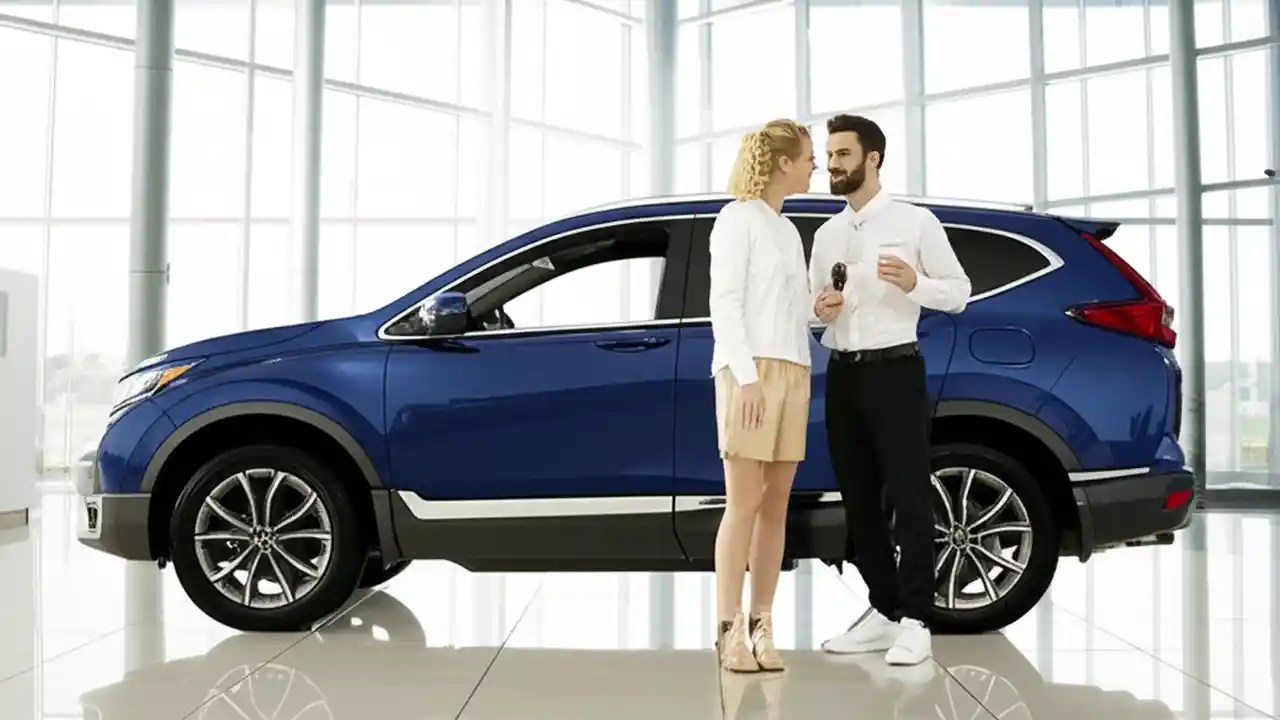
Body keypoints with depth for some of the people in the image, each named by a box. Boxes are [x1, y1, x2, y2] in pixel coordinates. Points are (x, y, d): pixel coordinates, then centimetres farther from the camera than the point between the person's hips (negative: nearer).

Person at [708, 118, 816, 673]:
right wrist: (746, 375, -17)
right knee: (744, 503, -8)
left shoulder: (788, 231, 22)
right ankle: (729, 631, -4)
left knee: (775, 506, 3)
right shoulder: (737, 217, 0)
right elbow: (724, 303, -9)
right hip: (749, 372, -7)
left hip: (793, 373, 7)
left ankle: (762, 627, 7)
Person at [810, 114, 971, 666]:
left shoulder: (915, 221, 1)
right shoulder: (825, 234, 15)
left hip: (894, 371, -6)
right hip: (842, 375, 6)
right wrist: (819, 310, -3)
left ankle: (914, 621, -2)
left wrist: (913, 282, -17)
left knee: (909, 495, -6)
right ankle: (883, 610, 16)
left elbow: (959, 292, 1)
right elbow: (812, 305, 20)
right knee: (858, 497, 7)